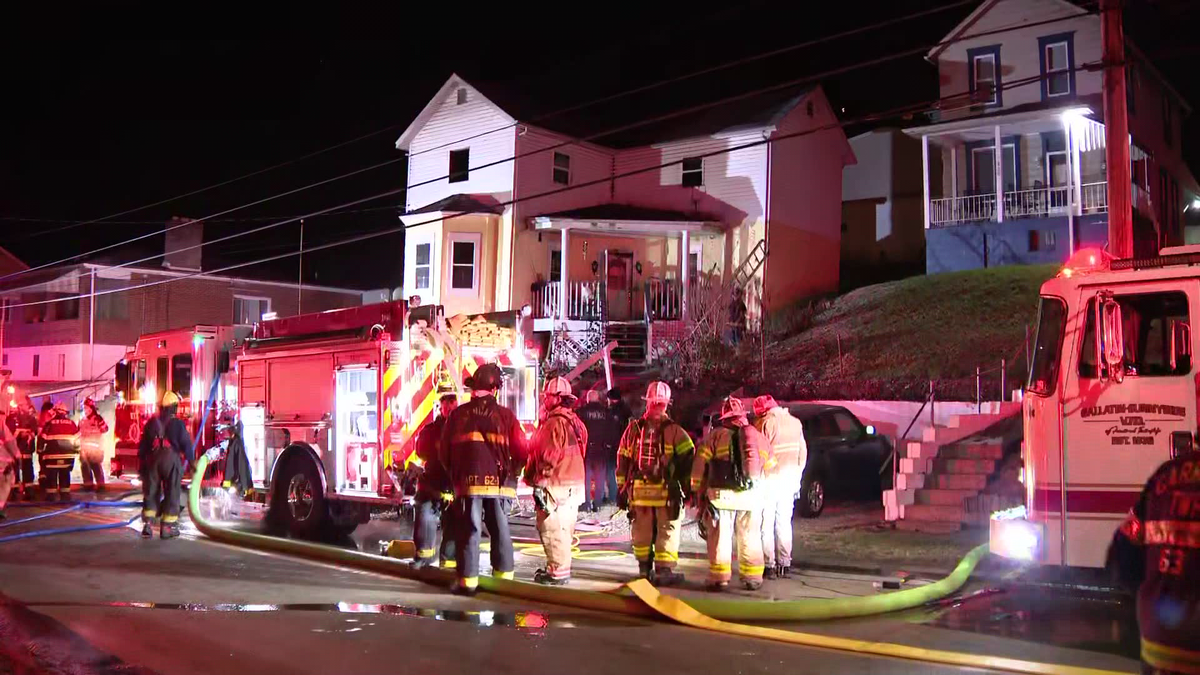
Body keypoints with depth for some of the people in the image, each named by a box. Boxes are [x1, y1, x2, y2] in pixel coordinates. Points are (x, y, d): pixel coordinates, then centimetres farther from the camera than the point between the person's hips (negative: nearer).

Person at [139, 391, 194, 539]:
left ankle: (148, 524, 6)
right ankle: (167, 527, 1)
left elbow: (143, 445, 11)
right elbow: (186, 444, -7)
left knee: (151, 493, 12)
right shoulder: (177, 423, -4)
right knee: (171, 493, 2)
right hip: (171, 459, -4)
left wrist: (142, 463, 17)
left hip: (152, 459, 4)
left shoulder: (151, 422, 9)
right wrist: (191, 460, 2)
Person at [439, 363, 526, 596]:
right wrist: (511, 472, 18)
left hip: (468, 481, 0)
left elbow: (444, 453, 7)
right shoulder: (505, 415, 1)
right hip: (499, 482, 0)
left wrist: (455, 474, 23)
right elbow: (521, 452, 0)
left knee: (469, 531, 3)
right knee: (500, 531, 12)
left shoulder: (458, 414, 4)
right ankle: (503, 576, 15)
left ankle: (468, 581, 2)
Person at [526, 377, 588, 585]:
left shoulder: (555, 422, -16)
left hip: (556, 484, -10)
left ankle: (557, 572, -2)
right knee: (563, 528, 17)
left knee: (552, 528, -5)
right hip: (573, 484, 10)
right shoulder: (573, 421, 15)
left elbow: (549, 456, -20)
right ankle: (560, 567, 27)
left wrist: (540, 481, -16)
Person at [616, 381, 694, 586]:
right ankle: (664, 571, 2)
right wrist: (686, 485, 0)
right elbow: (687, 459, -5)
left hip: (638, 490, 3)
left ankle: (645, 569, 20)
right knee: (667, 530, 4)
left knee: (642, 530, 12)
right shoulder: (674, 431, -5)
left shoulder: (633, 428, 2)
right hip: (666, 490, -3)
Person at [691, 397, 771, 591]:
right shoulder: (758, 436, 10)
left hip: (721, 495, -2)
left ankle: (719, 578, 9)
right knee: (750, 538, 13)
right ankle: (752, 578, 17)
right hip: (751, 495, 2)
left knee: (720, 537, 7)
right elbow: (769, 465, 16)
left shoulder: (716, 436, 0)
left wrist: (698, 491, 7)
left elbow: (699, 464, -2)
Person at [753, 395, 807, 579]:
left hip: (769, 479, -6)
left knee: (766, 524, 1)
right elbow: (802, 453, 12)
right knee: (784, 522, 14)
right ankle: (785, 564, 17)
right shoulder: (795, 423, 7)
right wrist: (797, 478, 18)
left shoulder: (764, 424, -13)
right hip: (789, 479, 6)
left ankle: (769, 565, 1)